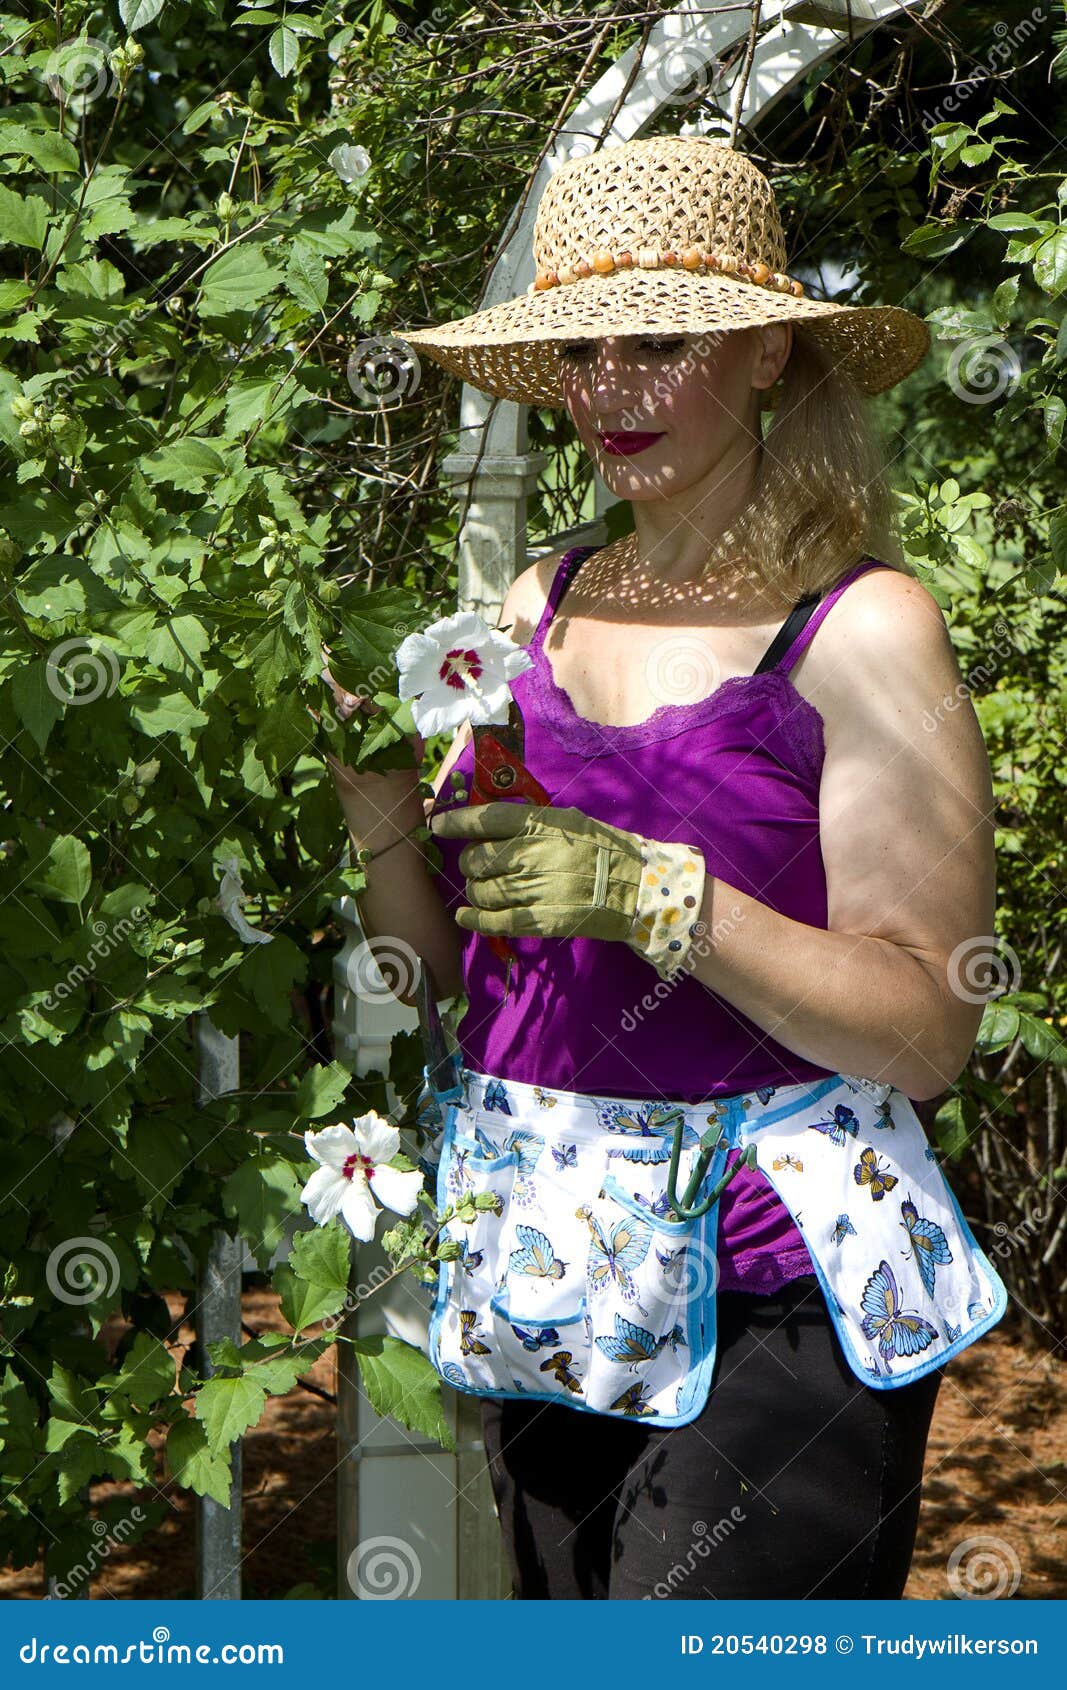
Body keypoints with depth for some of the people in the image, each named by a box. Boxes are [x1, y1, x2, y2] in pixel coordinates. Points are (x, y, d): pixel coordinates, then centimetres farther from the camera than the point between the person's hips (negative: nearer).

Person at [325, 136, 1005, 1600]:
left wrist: (660, 898, -24)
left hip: (771, 1302, -5)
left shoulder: (862, 627, -9)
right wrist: (383, 817, -10)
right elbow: (436, 962, 9)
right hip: (544, 1278, 5)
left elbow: (929, 1029, -14)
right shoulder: (533, 611, 8)